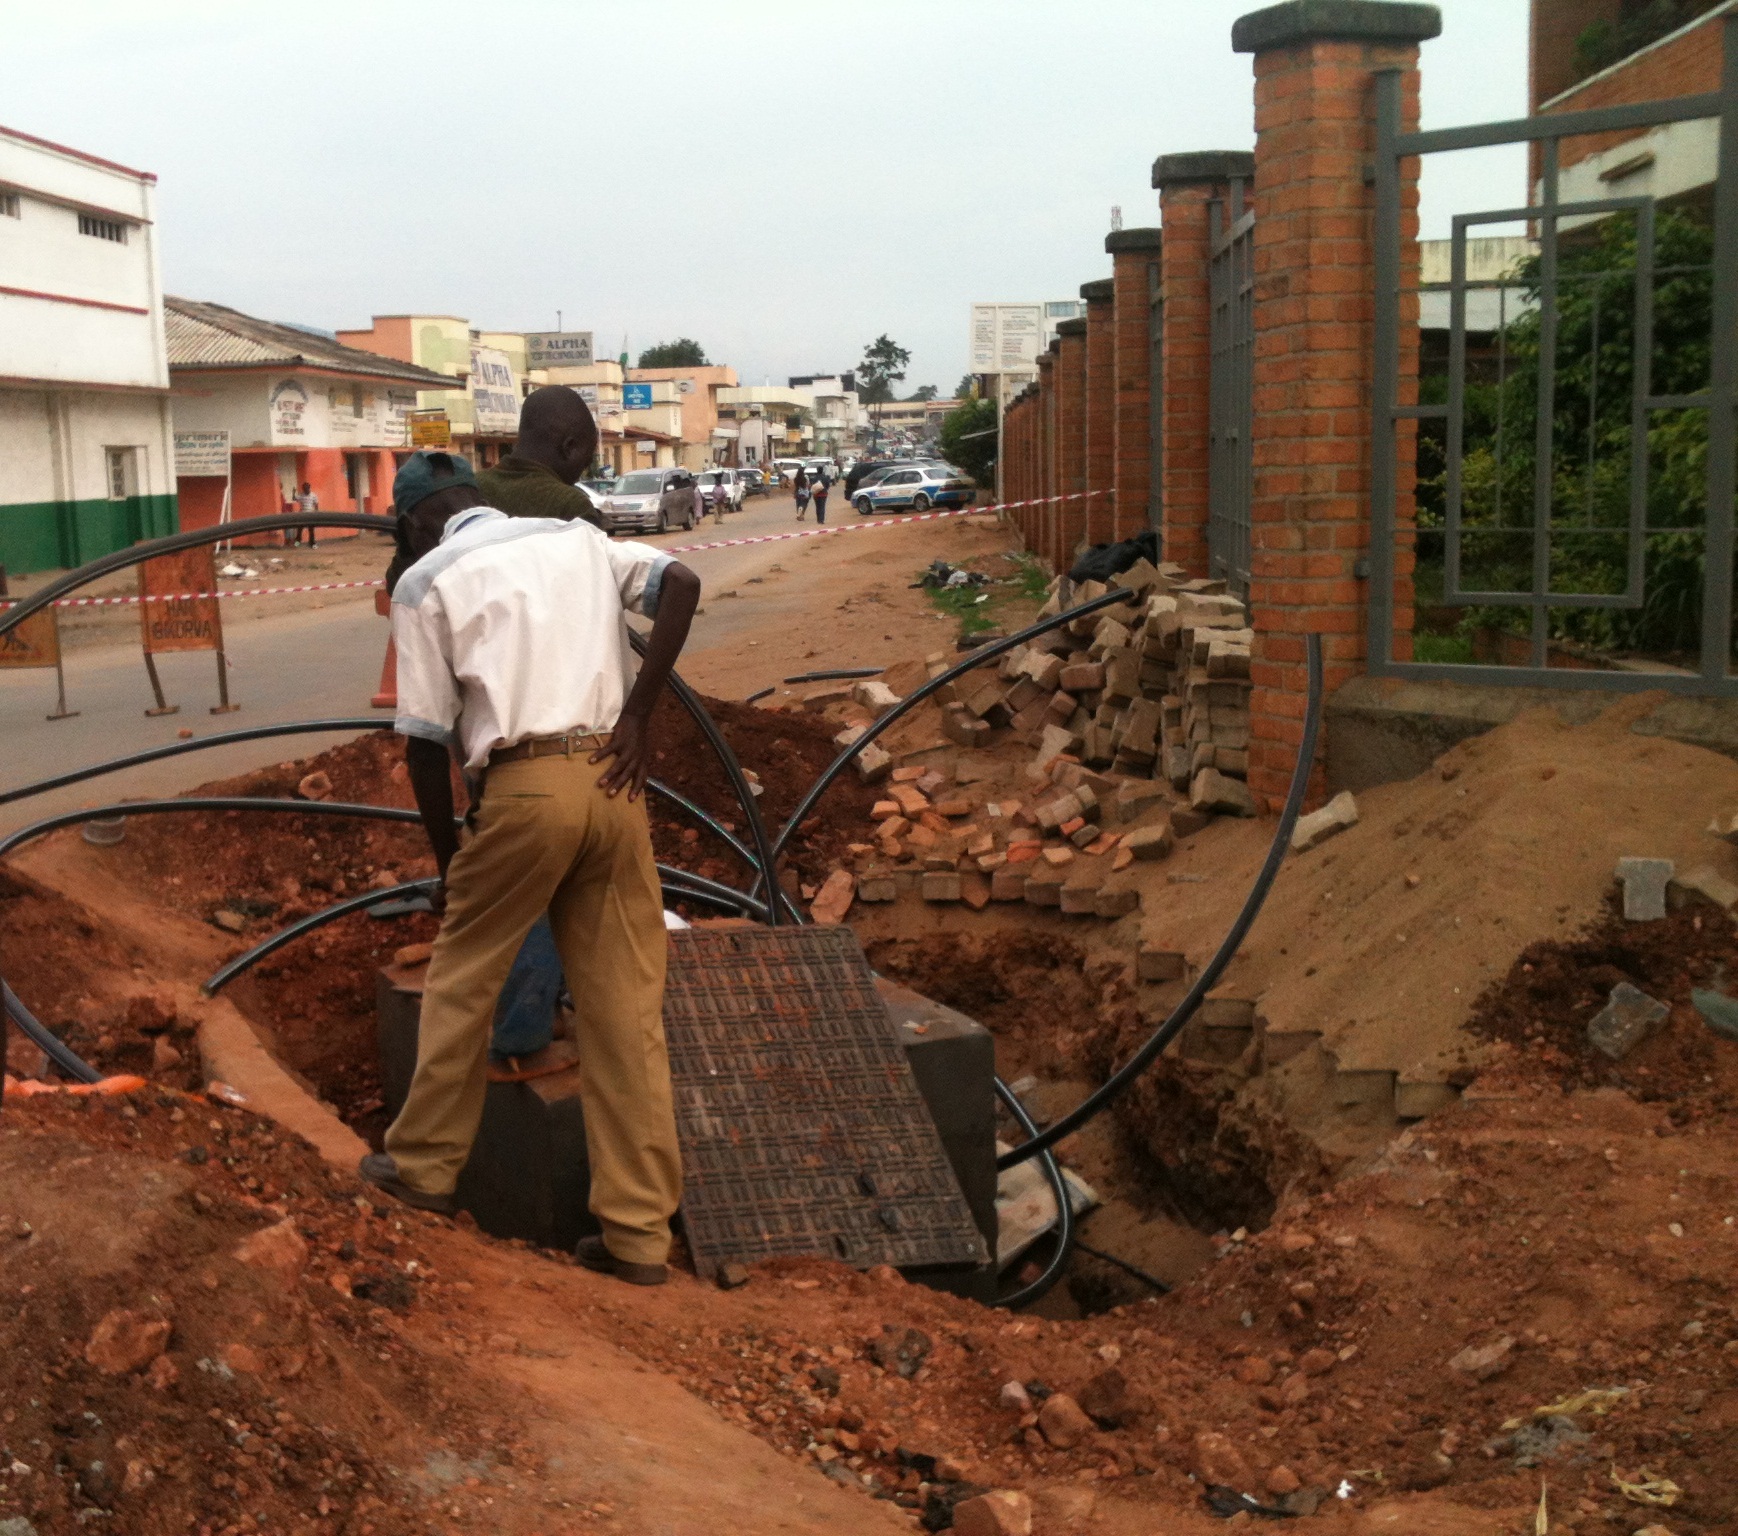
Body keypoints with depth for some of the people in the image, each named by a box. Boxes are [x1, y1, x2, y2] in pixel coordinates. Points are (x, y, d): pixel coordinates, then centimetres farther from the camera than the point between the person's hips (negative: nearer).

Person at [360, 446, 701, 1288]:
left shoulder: (425, 582, 7)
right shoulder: (578, 538, 19)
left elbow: (424, 742, 3)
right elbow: (681, 582, 1)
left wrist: (448, 862, 13)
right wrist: (636, 716, 0)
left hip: (524, 786, -4)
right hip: (611, 780, 4)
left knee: (460, 978, 17)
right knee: (627, 1006, 7)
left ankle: (423, 1163, 31)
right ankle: (638, 1232, 10)